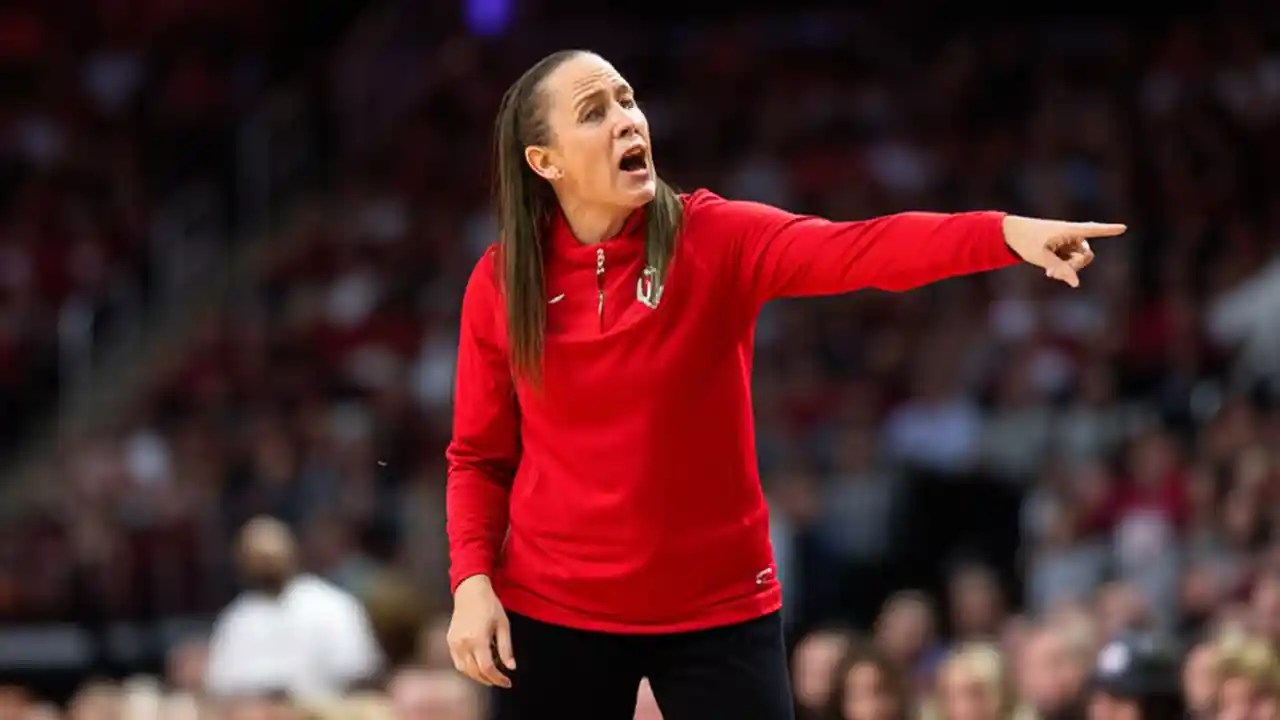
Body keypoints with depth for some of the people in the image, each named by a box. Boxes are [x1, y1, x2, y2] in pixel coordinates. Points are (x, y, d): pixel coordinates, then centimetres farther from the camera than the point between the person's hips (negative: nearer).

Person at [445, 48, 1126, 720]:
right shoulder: (499, 283, -3)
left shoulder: (716, 239, -8)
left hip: (719, 609, -1)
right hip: (552, 614, 1)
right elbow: (479, 457, 6)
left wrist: (1004, 232, -42)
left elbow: (854, 249, -25)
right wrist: (472, 579, -10)